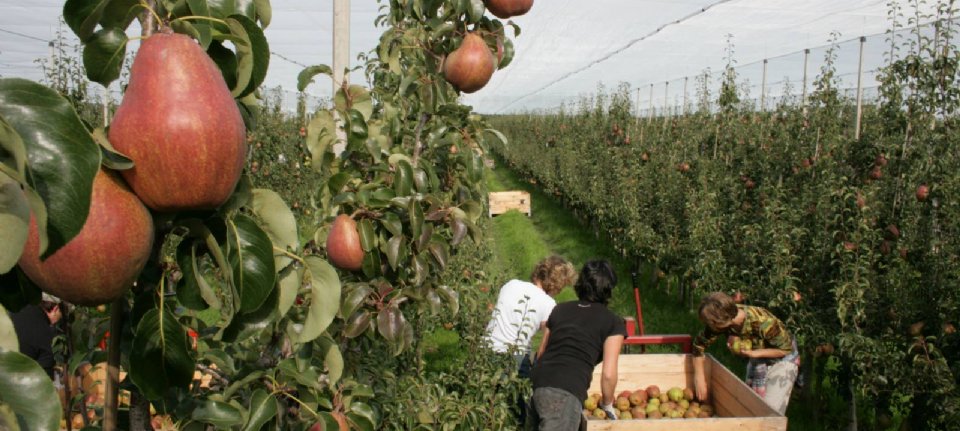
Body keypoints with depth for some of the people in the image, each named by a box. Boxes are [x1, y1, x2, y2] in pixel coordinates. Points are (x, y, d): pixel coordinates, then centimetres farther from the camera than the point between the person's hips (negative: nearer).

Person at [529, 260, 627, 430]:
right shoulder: (613, 322, 7)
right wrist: (607, 404, 19)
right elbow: (608, 374, 2)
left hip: (536, 384, 6)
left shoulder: (560, 309, 21)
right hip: (566, 394, -6)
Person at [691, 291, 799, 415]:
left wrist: (753, 353, -34)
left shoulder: (763, 323, -39)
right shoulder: (724, 320, -24)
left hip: (782, 360, -5)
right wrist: (700, 380, -11)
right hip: (758, 361, 5)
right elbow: (699, 344, -11)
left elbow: (786, 349, -23)